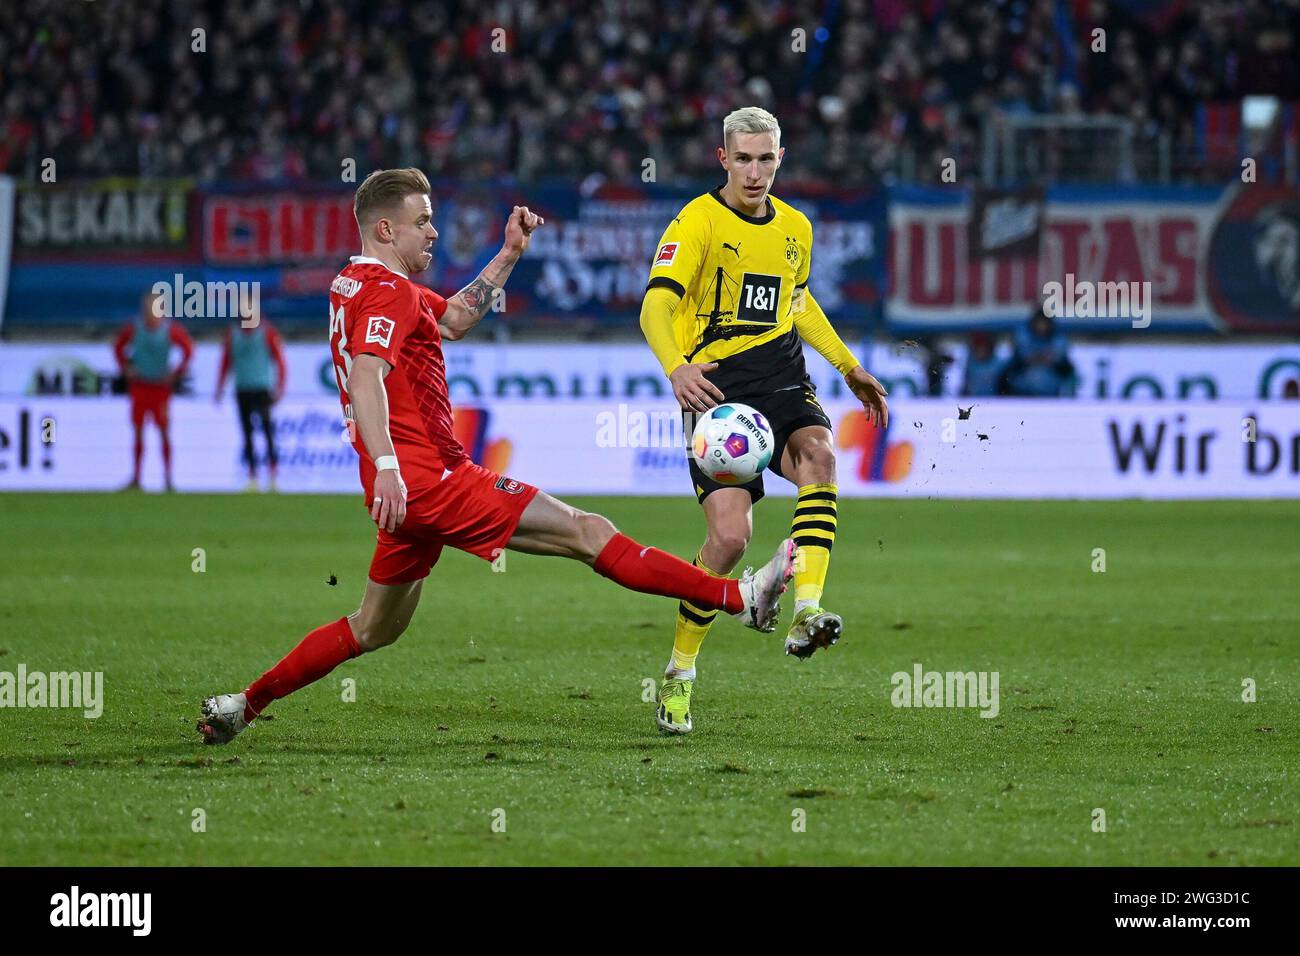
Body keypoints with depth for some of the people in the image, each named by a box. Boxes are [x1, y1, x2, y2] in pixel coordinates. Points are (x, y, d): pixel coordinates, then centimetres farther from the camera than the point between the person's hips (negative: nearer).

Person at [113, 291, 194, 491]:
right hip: (139, 386, 2)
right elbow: (119, 347, 11)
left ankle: (168, 478, 3)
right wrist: (126, 368, -1)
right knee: (138, 432, 5)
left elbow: (188, 349, 2)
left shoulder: (171, 330, -9)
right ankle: (136, 478, 12)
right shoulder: (134, 328, -4)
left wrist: (177, 373, -4)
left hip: (161, 386, -2)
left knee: (164, 432, -3)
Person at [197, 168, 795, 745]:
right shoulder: (389, 293, -12)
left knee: (376, 628, 19)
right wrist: (387, 467, -40)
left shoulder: (356, 283, 20)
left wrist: (509, 253, 26)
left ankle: (241, 706, 19)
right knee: (588, 533, -10)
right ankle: (739, 598, -11)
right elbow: (366, 378, -28)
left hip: (404, 487, 11)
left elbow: (455, 319, 33)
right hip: (428, 477, -11)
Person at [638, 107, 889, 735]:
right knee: (730, 535, -16)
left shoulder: (795, 228, 14)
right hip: (716, 387, -4)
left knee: (818, 452, -31)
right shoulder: (698, 222, -6)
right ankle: (678, 674, 4)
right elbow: (657, 305, -19)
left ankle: (806, 614, -38)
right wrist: (677, 368, -37)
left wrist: (847, 366, 29)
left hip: (782, 381, 5)